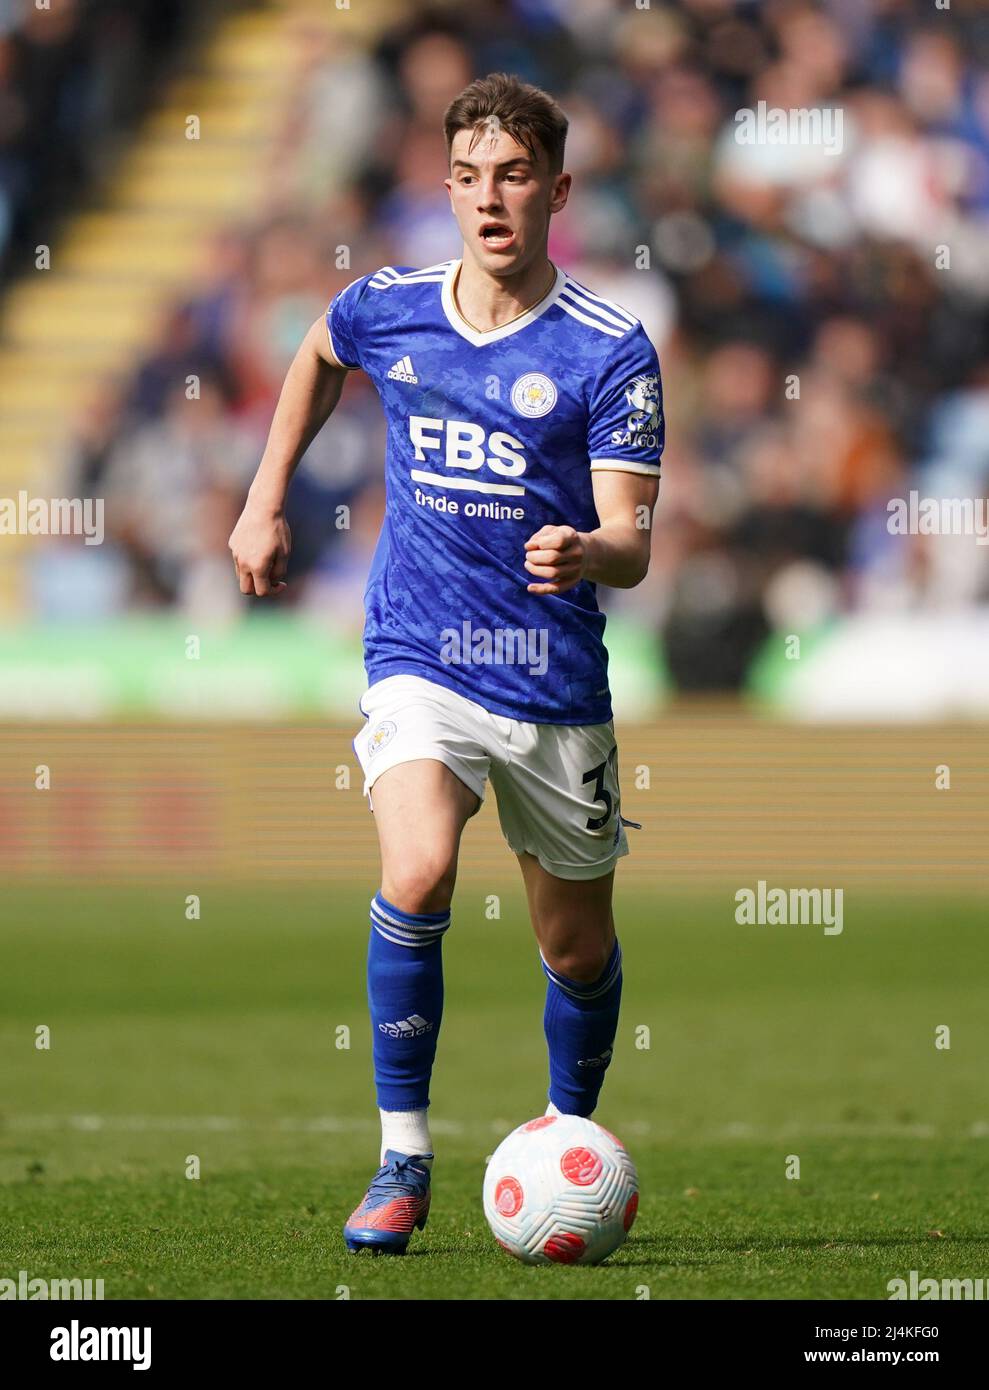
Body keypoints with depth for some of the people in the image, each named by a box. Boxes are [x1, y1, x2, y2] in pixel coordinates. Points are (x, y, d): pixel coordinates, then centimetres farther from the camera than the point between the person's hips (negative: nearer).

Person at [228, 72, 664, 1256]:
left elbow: (631, 545, -12)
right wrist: (265, 502, 24)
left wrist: (587, 553, -35)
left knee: (576, 946, 9)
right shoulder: (387, 312, 1)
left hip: (555, 681, 0)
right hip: (418, 662, 0)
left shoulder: (610, 351, -8)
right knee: (416, 877, -25)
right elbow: (316, 360, 27)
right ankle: (402, 1160, -15)